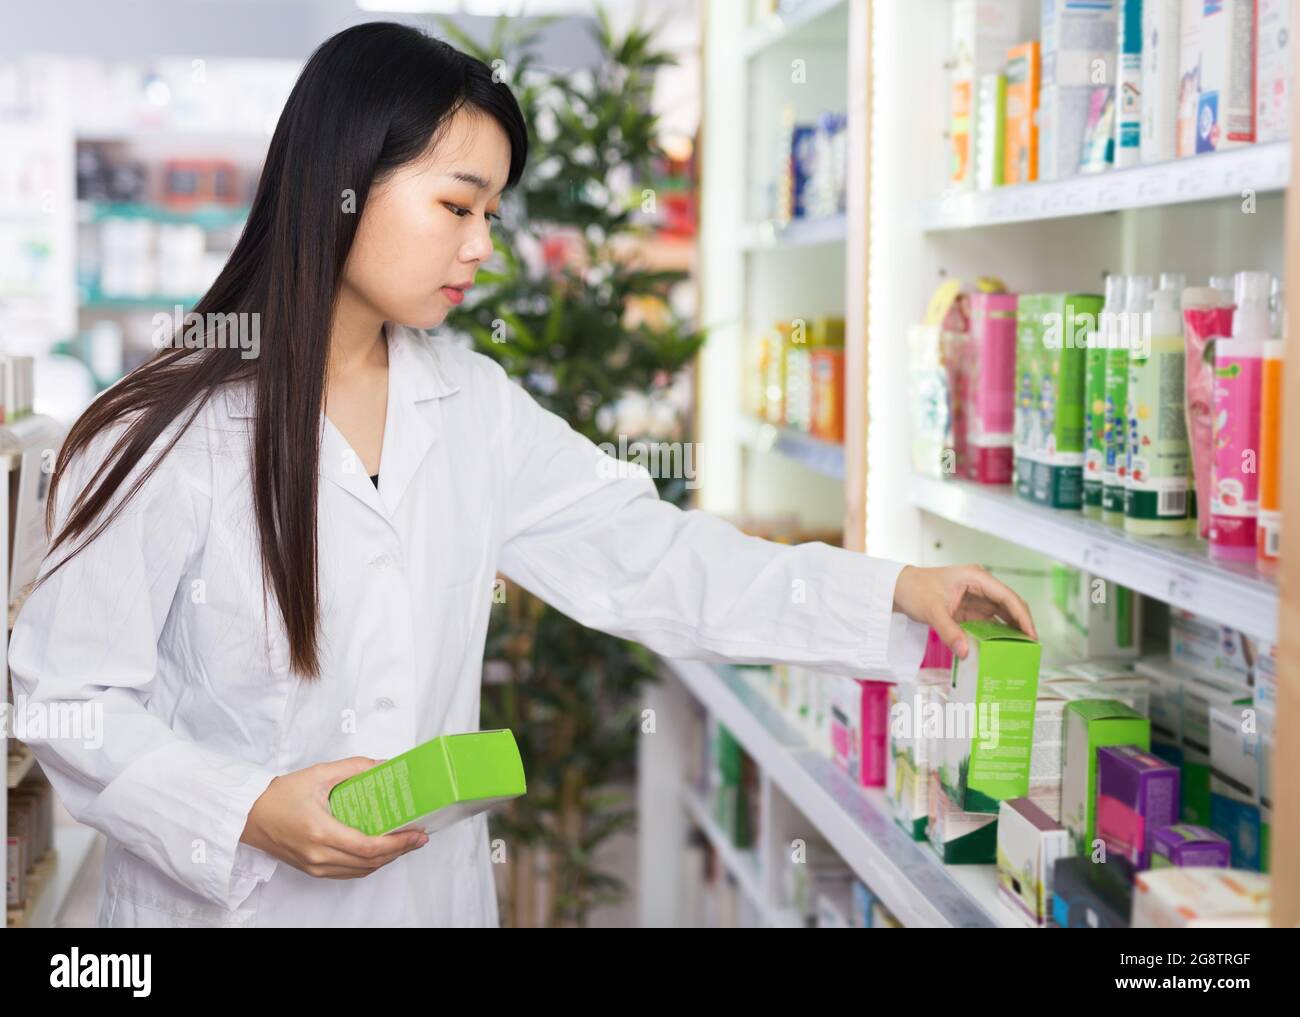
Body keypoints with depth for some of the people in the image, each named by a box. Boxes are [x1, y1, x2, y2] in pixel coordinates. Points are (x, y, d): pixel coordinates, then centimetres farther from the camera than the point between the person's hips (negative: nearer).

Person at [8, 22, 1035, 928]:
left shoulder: (473, 404, 1)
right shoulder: (168, 437, -15)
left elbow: (646, 556, 1)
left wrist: (894, 593, -5)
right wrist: (249, 816, -26)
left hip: (433, 887, 5)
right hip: (227, 900, -5)